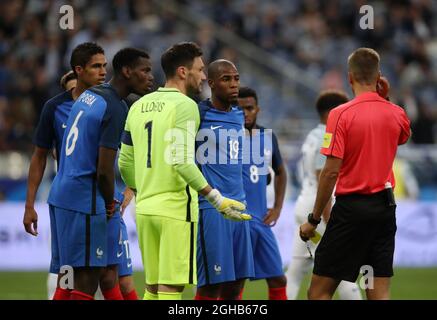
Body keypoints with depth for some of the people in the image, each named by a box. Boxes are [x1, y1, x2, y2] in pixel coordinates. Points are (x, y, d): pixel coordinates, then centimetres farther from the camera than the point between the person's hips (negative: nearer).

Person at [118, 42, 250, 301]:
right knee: (171, 289, -6)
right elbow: (183, 162, -20)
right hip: (176, 210, -7)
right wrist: (218, 200, -19)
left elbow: (125, 163, 17)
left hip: (145, 208, 7)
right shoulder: (184, 105, -9)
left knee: (153, 288, 12)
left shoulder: (139, 106, 13)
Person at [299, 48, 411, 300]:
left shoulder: (341, 114, -11)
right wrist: (385, 100, 19)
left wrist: (314, 219, -7)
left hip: (351, 206, -5)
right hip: (385, 207, 5)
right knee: (379, 293, 5)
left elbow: (331, 172, -14)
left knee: (319, 291, 1)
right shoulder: (396, 114, 3)